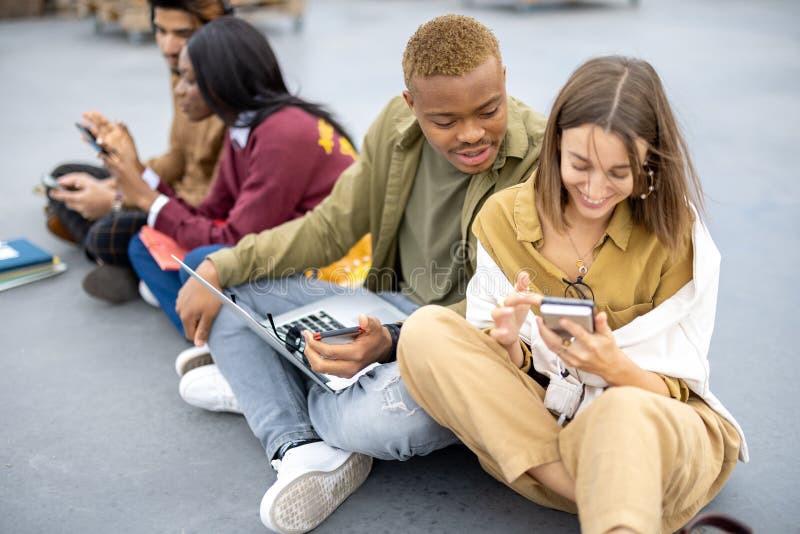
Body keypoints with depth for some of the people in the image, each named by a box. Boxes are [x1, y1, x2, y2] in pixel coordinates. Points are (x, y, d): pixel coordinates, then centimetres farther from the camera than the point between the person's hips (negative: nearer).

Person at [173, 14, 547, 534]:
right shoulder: (396, 125, -3)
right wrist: (218, 268, -7)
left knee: (378, 415, -38)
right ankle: (305, 451, -17)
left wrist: (393, 345, -37)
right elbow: (330, 227, 4)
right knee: (229, 294, -3)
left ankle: (255, 383, -3)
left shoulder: (543, 158, -20)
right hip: (394, 313, 6)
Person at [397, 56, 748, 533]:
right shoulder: (503, 218, -2)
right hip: (527, 427, 5)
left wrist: (615, 367, -27)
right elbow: (494, 368, 2)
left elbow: (677, 391, -5)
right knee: (425, 331, -21)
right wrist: (507, 342, -22)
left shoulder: (676, 237, -7)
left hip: (655, 435, -4)